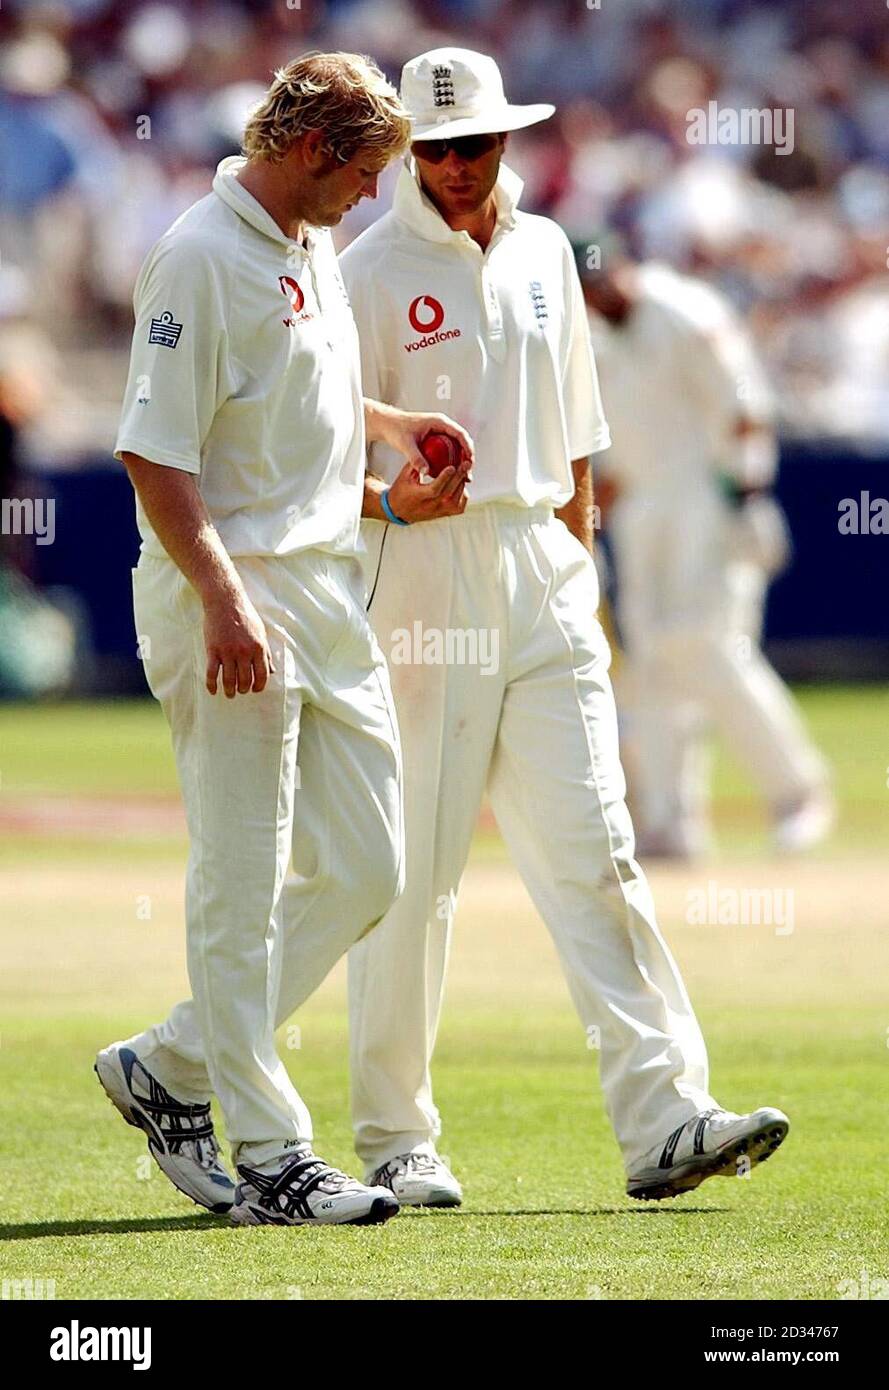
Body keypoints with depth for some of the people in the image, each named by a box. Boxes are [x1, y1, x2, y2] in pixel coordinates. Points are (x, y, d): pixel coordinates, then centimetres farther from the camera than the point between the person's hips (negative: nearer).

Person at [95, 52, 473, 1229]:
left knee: (365, 869, 9)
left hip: (330, 596, 9)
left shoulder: (313, 247, 14)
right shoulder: (202, 256, -14)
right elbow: (155, 450, -20)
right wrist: (223, 599, -26)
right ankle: (270, 1158, 0)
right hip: (233, 608, -9)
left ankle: (170, 1069, 20)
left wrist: (386, 423, 18)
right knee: (243, 889, -4)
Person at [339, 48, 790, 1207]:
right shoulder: (372, 272, -2)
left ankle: (665, 1116, -12)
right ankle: (395, 1142, 7)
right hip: (421, 579, -5)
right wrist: (391, 498, -24)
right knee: (410, 868, -2)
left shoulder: (544, 253, 15)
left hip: (541, 576, 5)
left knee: (592, 849, -4)